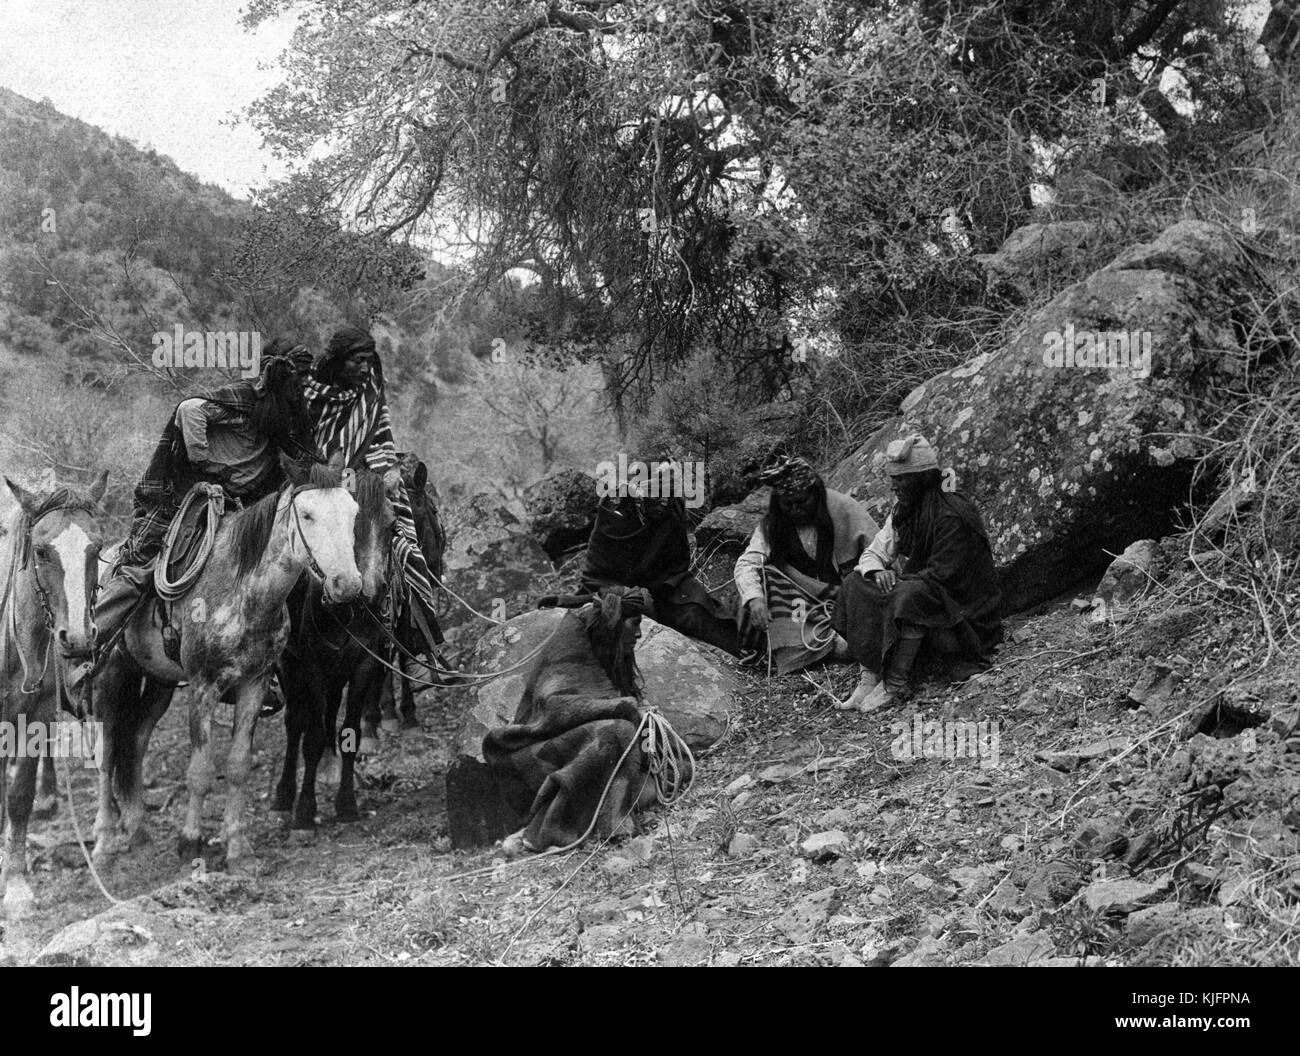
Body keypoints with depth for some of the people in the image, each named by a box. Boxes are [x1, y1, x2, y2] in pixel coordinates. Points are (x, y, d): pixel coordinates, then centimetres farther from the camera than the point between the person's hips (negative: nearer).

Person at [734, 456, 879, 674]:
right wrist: (754, 597, -34)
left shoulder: (846, 510, -9)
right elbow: (746, 563, -14)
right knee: (765, 574, -26)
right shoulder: (771, 525, -2)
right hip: (800, 601, 3)